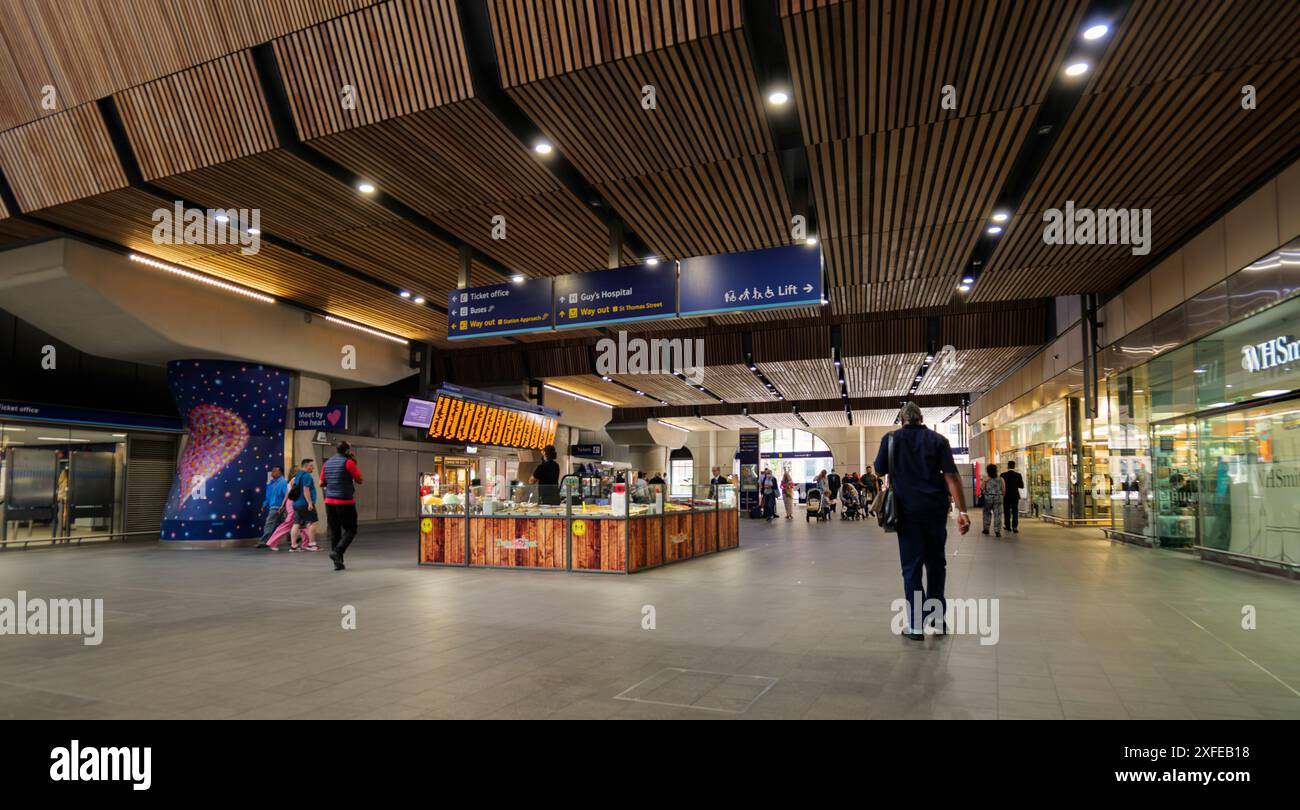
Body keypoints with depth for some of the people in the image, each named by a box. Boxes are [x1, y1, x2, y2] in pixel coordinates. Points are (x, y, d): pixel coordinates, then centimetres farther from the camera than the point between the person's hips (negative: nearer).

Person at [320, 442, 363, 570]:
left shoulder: (327, 463, 10)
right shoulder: (348, 462, -10)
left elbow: (321, 484, 13)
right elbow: (359, 480, -4)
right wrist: (356, 465, 4)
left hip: (330, 502, 6)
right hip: (345, 502, -6)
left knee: (334, 531, 9)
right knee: (350, 530, 4)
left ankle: (338, 562, 10)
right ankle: (337, 552, -15)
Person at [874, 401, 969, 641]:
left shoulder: (891, 439, 1)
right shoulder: (938, 439, 1)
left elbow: (880, 470, 10)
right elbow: (951, 475, -6)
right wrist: (962, 510, -8)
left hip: (907, 509, -1)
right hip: (935, 508, 1)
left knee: (912, 566, 4)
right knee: (936, 563, 15)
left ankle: (916, 625, 3)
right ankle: (938, 619, 21)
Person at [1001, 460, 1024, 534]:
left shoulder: (1003, 475, -10)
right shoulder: (1018, 475, -6)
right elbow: (1022, 486, -1)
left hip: (1006, 496, -1)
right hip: (1015, 496, 1)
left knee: (1007, 512, 10)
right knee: (1015, 512, 3)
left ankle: (1008, 526, 17)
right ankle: (1015, 527, -6)